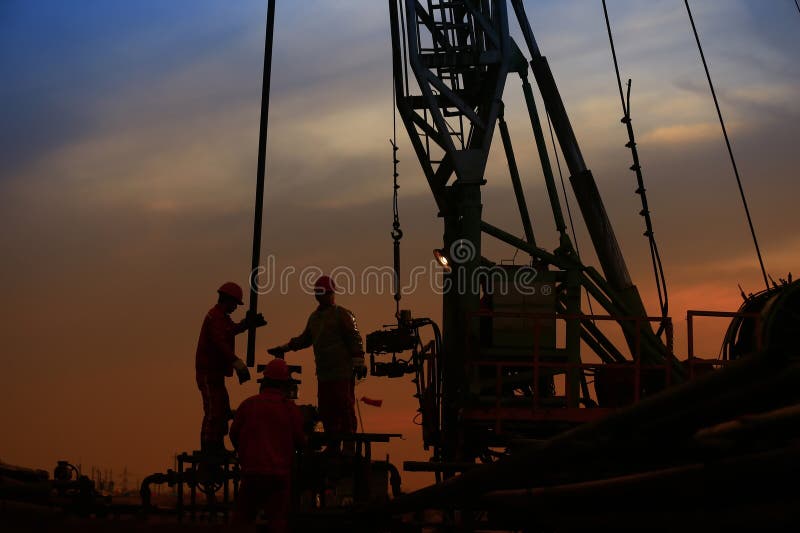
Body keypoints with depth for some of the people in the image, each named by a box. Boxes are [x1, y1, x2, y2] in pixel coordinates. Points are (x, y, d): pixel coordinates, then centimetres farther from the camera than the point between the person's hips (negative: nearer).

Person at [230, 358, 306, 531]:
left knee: (243, 517, 11)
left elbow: (234, 434, 10)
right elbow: (300, 442, 5)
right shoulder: (291, 408, -1)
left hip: (251, 471, 1)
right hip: (280, 473, -1)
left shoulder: (248, 404, 2)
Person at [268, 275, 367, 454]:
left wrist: (358, 362, -14)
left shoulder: (341, 314, -3)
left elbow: (355, 339, -8)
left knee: (345, 409, -8)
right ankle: (332, 447, 18)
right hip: (323, 374, 7)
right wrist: (284, 348, 23)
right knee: (326, 412, 9)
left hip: (342, 374, -7)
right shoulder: (314, 317, 19)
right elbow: (305, 339, 30)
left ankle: (349, 446, -3)